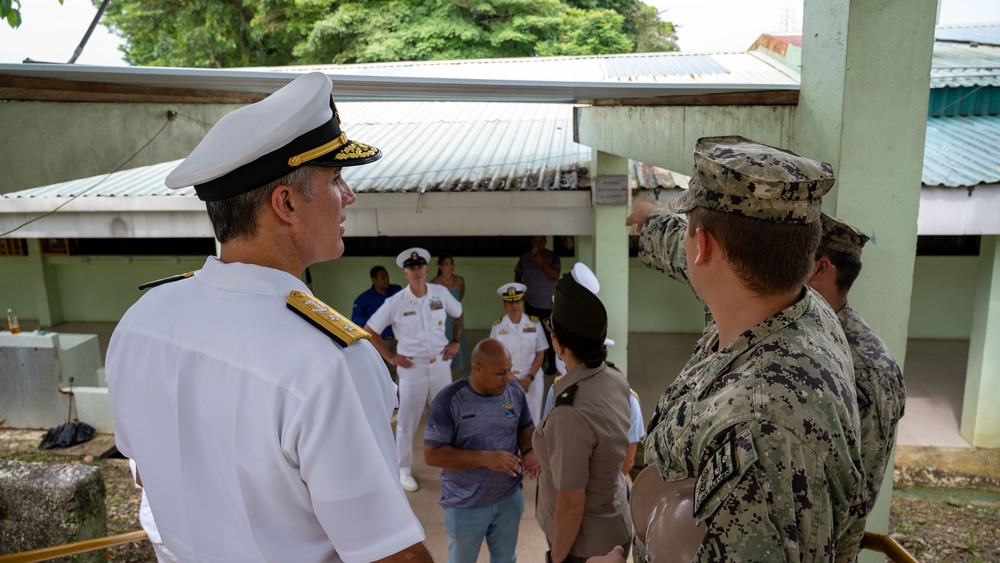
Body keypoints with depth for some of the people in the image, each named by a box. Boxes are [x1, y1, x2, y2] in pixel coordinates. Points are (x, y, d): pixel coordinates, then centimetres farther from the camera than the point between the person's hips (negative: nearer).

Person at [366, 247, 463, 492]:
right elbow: (370, 331, -5)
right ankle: (404, 469, 22)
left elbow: (458, 315, 15)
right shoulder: (395, 303, -13)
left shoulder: (441, 293, -5)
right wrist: (390, 356, -7)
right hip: (412, 368, -3)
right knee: (407, 419, 6)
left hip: (441, 364, 3)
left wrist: (455, 341, 5)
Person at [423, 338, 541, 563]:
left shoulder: (515, 392, -8)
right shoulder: (449, 400, -23)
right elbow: (432, 454, -22)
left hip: (510, 499, 4)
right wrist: (485, 458, -30)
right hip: (466, 506, -4)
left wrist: (528, 450, -14)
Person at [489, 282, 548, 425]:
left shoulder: (534, 324, -4)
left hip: (532, 378, 0)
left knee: (532, 419, 2)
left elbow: (540, 354, 0)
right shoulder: (497, 326, -3)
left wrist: (529, 379, -8)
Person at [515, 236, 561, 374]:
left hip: (548, 304, -3)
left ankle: (551, 363, 3)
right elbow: (518, 275, 12)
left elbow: (555, 276, -15)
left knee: (549, 334, -6)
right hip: (530, 303, 4)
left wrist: (542, 263, -25)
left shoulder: (552, 256, -4)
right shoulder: (525, 257, 5)